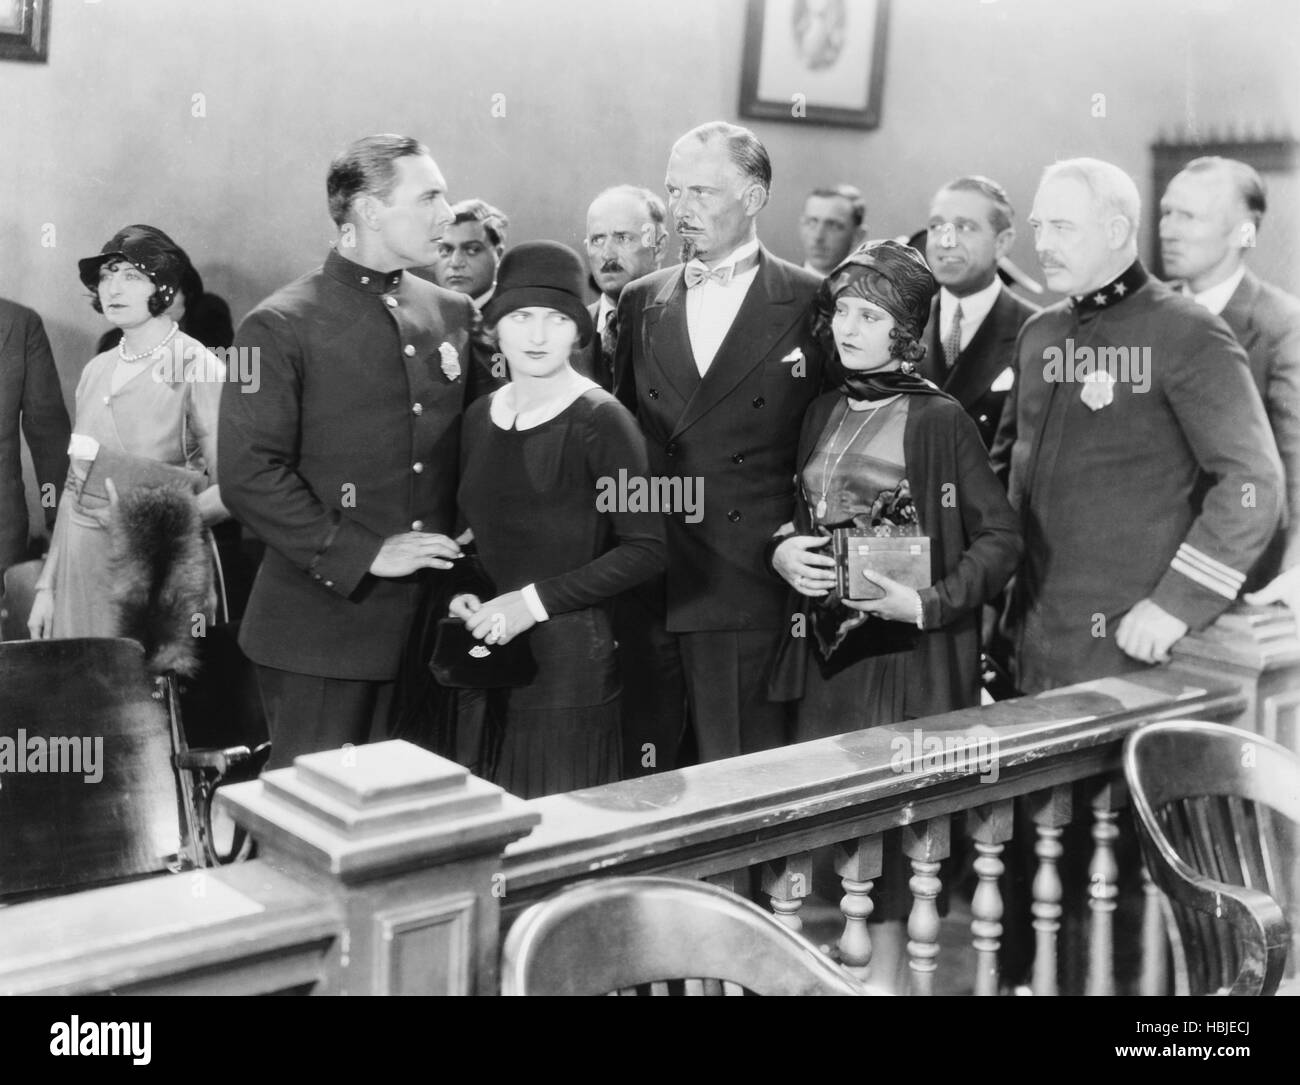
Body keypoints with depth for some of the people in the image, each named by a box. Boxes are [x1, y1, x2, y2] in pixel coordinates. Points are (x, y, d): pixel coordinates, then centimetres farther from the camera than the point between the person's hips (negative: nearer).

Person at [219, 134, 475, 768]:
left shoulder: (452, 314, 10)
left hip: (431, 618, 5)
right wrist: (364, 554, -16)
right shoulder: (281, 326, -7)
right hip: (325, 628, -5)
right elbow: (249, 475, -12)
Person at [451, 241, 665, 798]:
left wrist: (535, 601, -14)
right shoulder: (479, 417, 10)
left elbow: (646, 548, -12)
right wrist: (460, 594, 2)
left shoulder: (600, 421, -9)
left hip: (569, 657, -5)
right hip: (483, 650, 5)